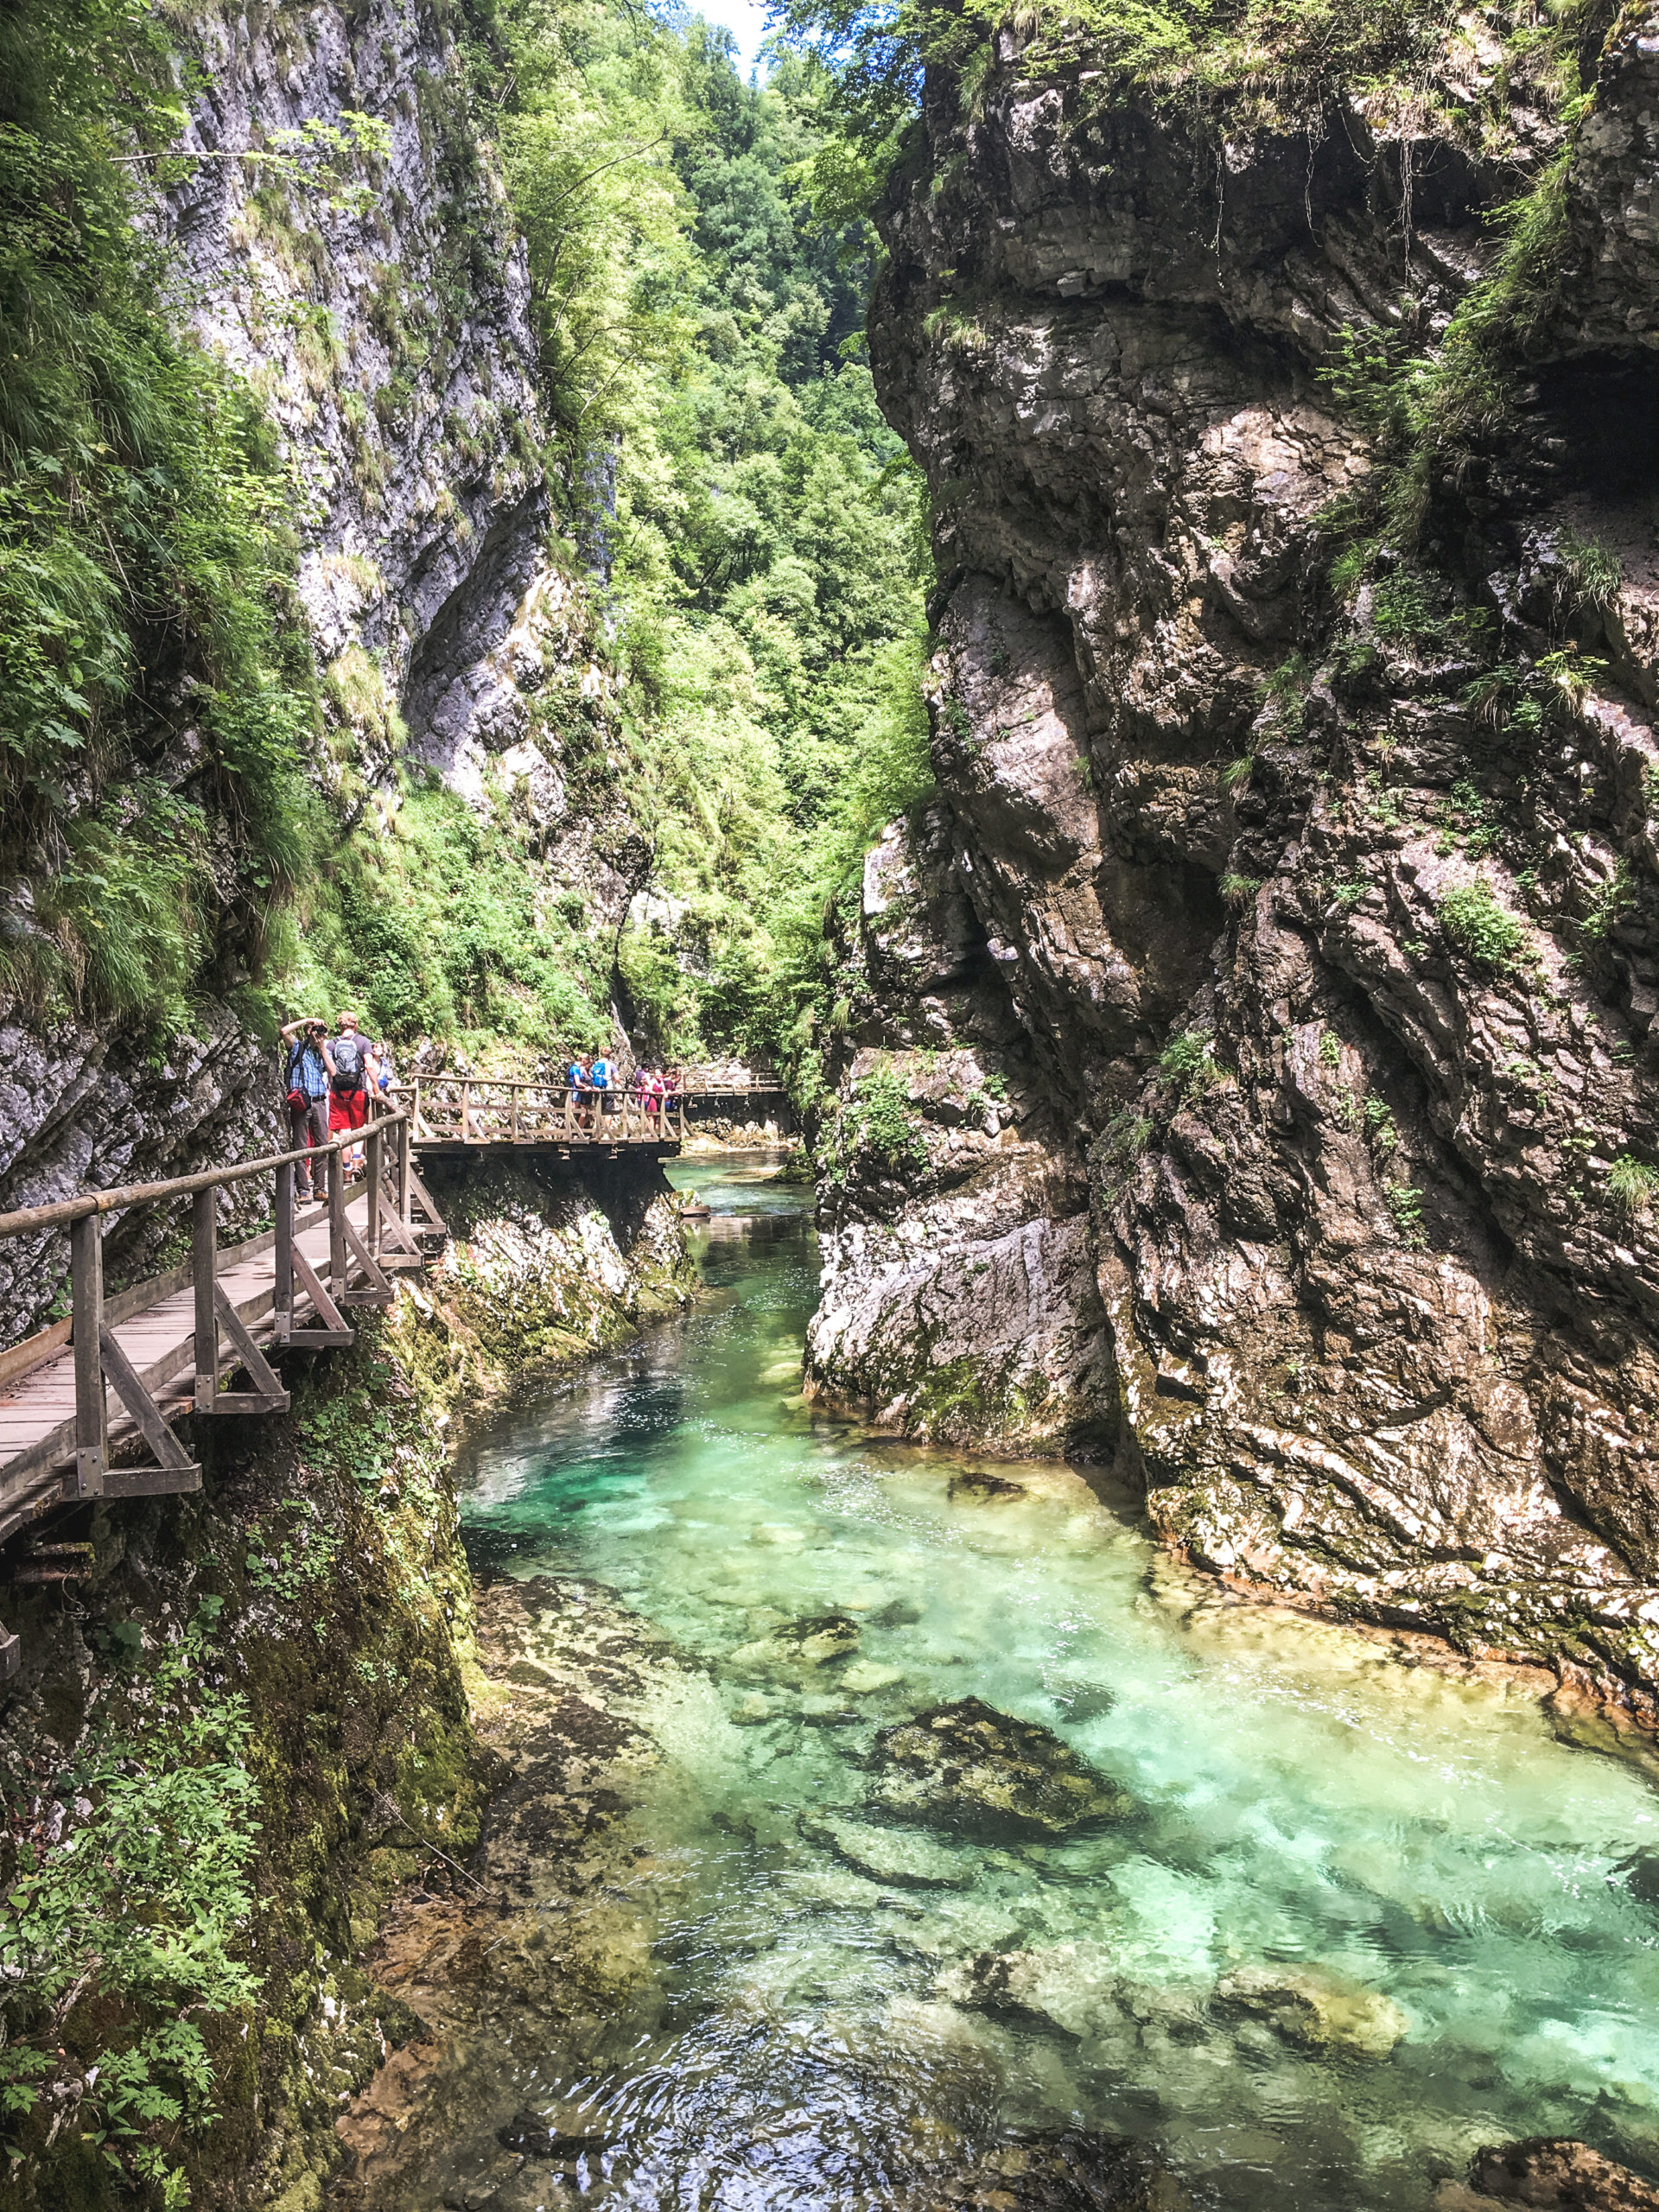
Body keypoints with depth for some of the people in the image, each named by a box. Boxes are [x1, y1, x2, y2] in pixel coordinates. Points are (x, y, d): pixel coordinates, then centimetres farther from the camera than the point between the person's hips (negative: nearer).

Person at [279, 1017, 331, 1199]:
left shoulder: (322, 1053, 19)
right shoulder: (297, 1047, 7)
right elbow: (285, 1031, -12)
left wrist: (322, 1049, 2)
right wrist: (306, 1020, -5)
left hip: (319, 1102, 4)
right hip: (301, 1102, -4)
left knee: (322, 1143, 1)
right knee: (300, 1146, -2)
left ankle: (320, 1187, 6)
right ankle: (302, 1189, -1)